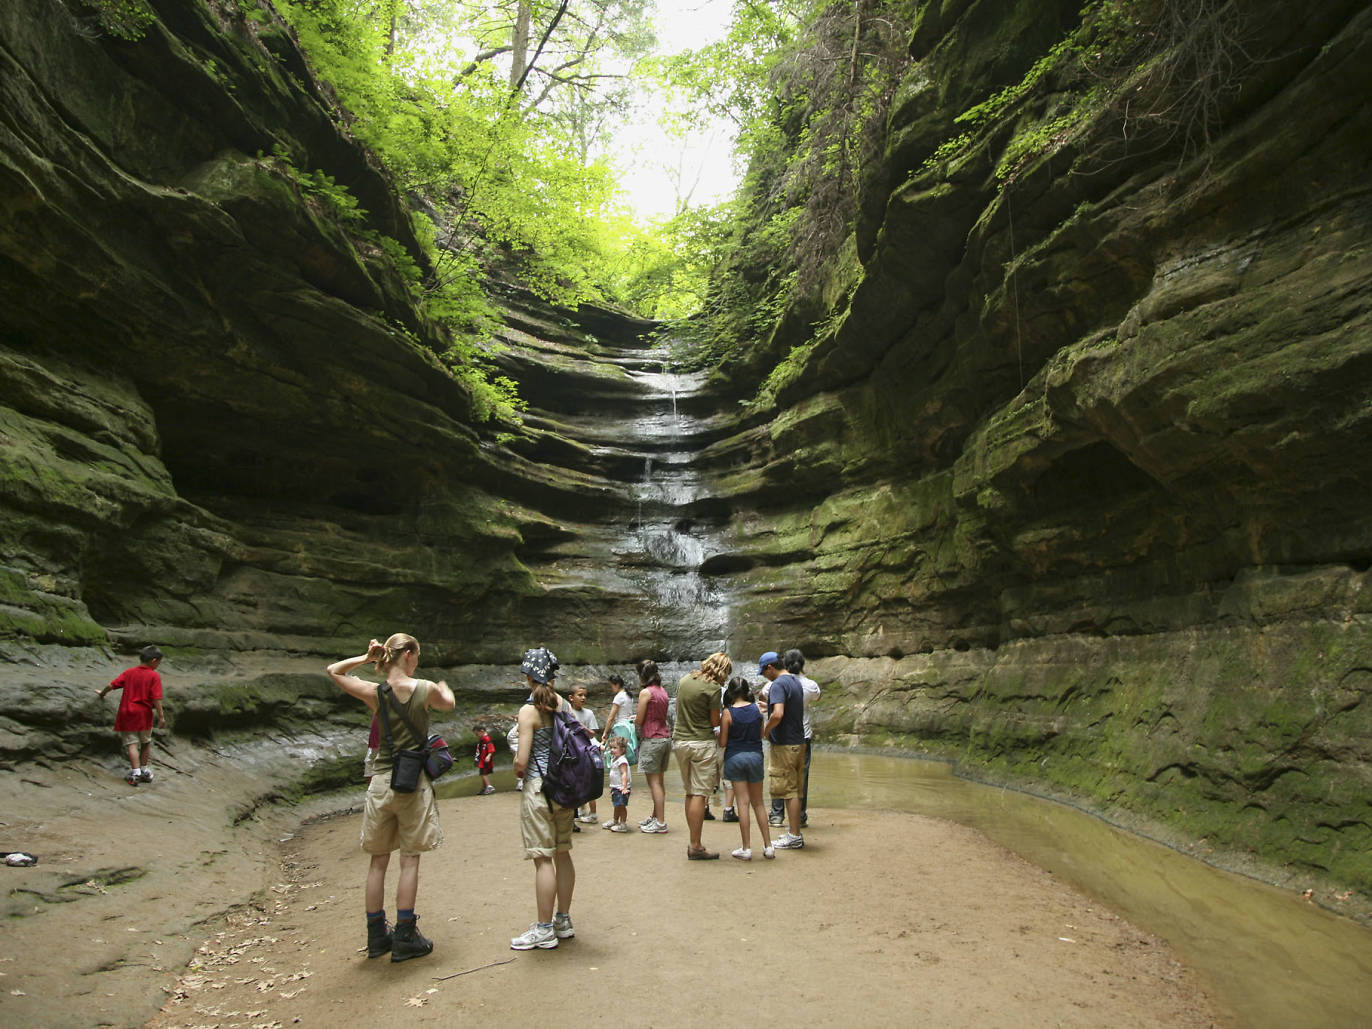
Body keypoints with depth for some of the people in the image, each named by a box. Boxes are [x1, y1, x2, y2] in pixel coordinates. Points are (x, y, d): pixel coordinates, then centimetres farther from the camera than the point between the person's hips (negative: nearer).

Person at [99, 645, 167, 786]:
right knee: (146, 742, 18)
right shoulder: (154, 676, -10)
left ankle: (135, 772, -8)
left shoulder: (128, 672, 1)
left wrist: (102, 694, 21)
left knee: (132, 743, 1)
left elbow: (111, 685, 0)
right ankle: (144, 770, 24)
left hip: (127, 712, 1)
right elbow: (156, 699, -15)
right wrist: (161, 717, -12)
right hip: (144, 715, -1)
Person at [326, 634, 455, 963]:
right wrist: (444, 688, 35)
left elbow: (333, 671, 12)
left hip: (381, 781, 3)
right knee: (409, 861, 5)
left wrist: (365, 658, 4)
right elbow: (449, 704, 15)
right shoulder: (426, 689, -10)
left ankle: (377, 936, 23)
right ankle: (405, 938, 10)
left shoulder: (375, 693, -5)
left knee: (378, 861, 13)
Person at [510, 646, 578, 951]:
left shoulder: (529, 711, -13)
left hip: (538, 788, -7)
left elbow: (521, 761, -16)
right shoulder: (566, 706, 5)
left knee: (543, 858, 1)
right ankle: (563, 920, 26)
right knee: (562, 853, 15)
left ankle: (544, 930, 10)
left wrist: (518, 769, 5)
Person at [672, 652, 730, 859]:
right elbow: (715, 722, -9)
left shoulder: (684, 680, 7)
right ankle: (695, 846, 0)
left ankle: (693, 841, 21)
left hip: (680, 740, 7)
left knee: (690, 793, 15)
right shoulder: (713, 689, -14)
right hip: (702, 743, -7)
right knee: (699, 794, -2)